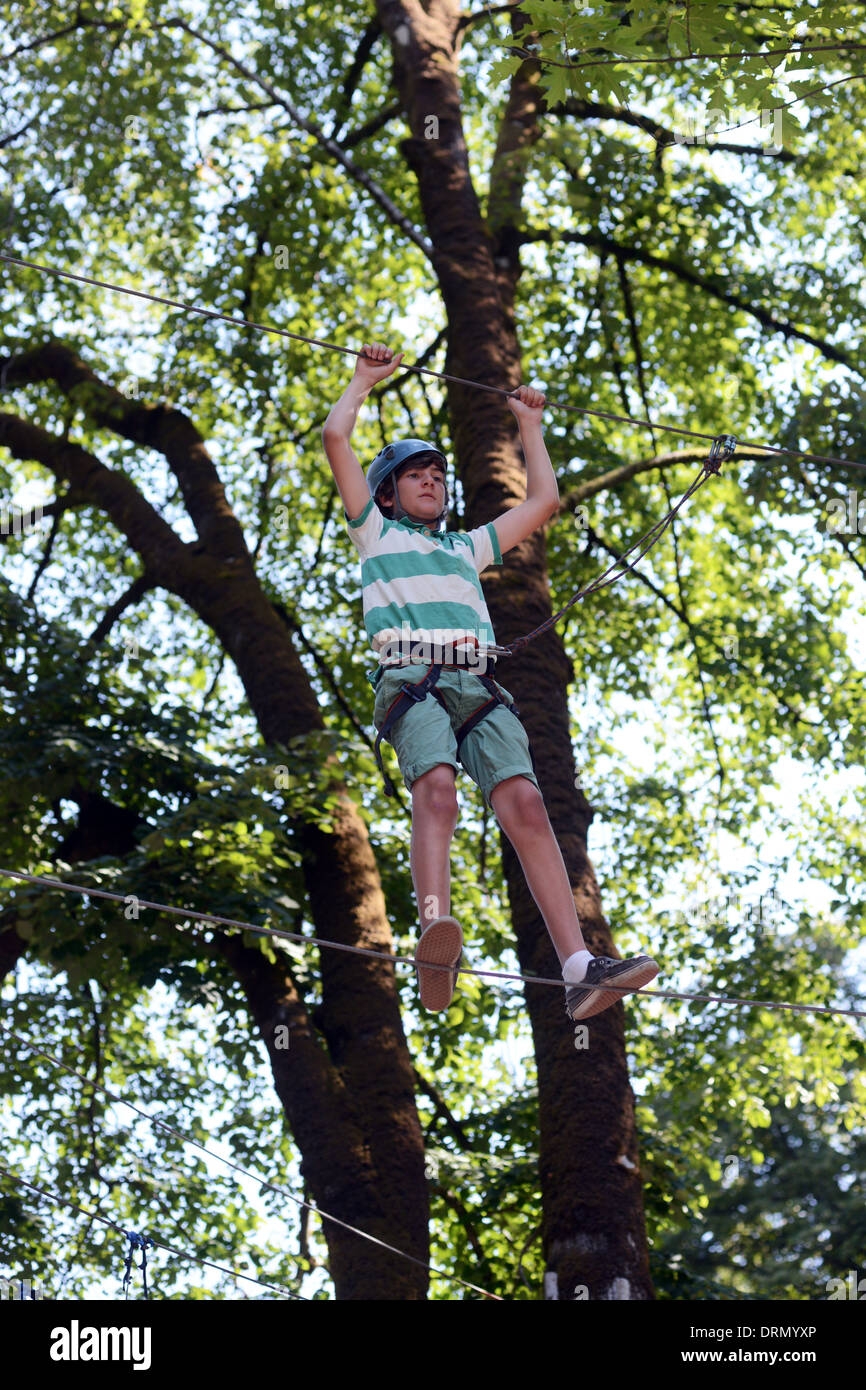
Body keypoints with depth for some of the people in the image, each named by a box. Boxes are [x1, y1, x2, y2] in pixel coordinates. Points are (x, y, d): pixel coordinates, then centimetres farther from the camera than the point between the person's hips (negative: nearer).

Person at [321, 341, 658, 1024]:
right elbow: (336, 437, 24)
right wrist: (366, 379, 38)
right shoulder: (377, 533, 29)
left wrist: (530, 425, 54)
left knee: (524, 802, -20)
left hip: (478, 685, 3)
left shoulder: (468, 546, 39)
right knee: (436, 788, -32)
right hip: (409, 678, -3)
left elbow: (544, 501, 46)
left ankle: (580, 969, -35)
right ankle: (437, 937, -52)